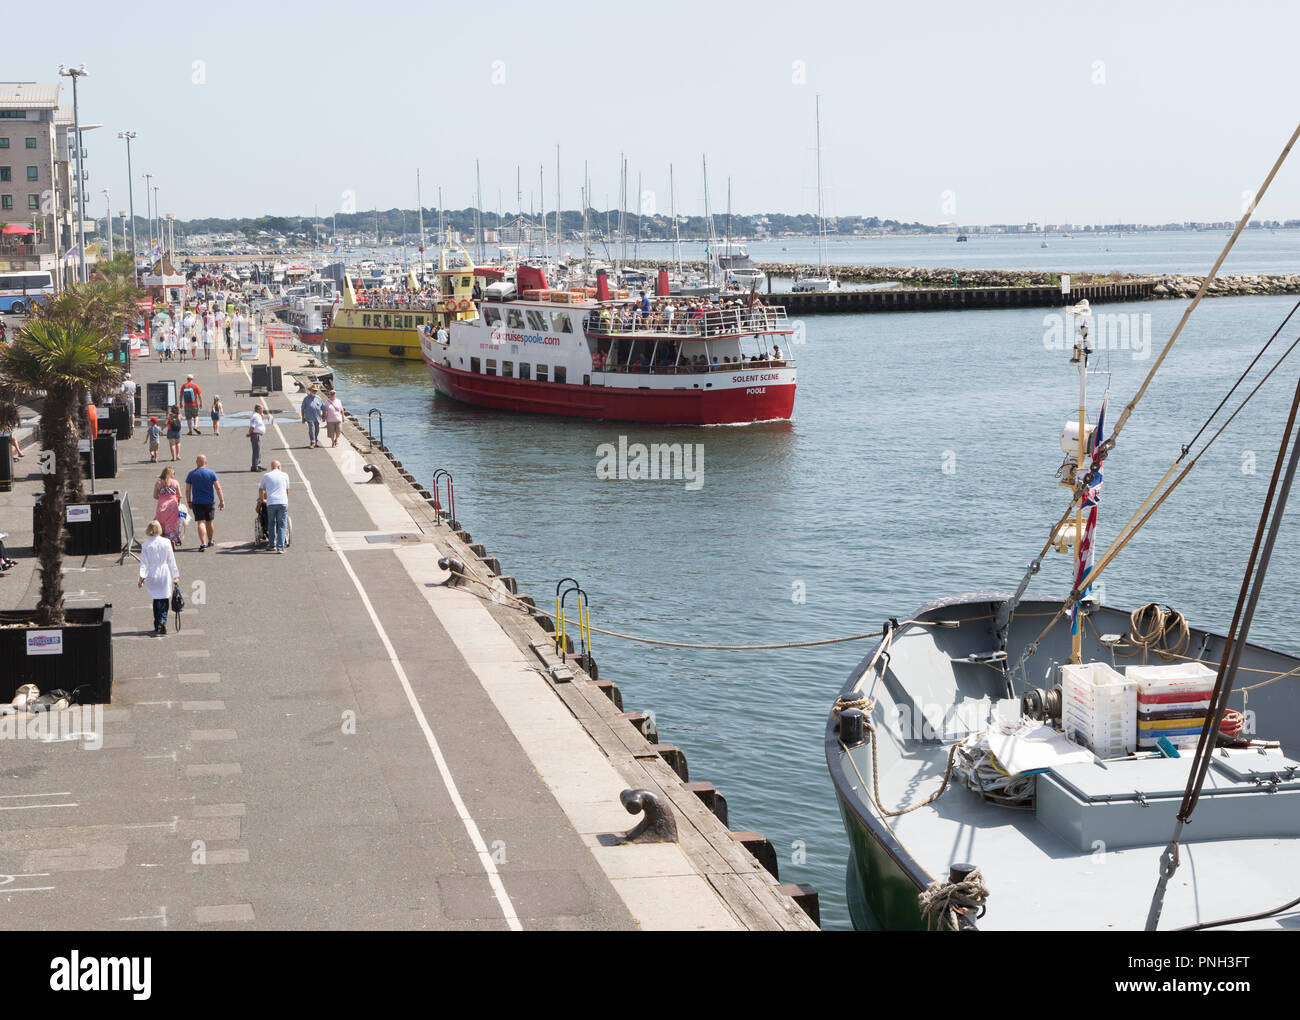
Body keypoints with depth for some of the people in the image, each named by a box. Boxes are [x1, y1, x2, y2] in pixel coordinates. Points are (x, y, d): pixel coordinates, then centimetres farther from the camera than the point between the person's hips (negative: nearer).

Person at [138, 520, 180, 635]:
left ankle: (157, 626, 11)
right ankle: (163, 621, -17)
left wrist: (142, 577, -4)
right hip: (165, 574, 0)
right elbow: (171, 560, 2)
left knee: (156, 600, 10)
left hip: (153, 575, 0)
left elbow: (144, 563, -6)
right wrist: (175, 576, 8)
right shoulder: (166, 542, -3)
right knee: (165, 600, 4)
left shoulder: (146, 545, -4)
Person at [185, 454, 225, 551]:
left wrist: (189, 502, 12)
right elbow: (218, 488, -5)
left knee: (201, 522, -7)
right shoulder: (211, 473, -2)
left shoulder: (191, 474, -2)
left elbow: (187, 490, 1)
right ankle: (210, 541, 33)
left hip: (197, 502, -1)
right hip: (210, 502, 1)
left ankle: (203, 543, -21)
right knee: (209, 522, 16)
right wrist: (222, 501, -2)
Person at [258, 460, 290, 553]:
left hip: (271, 503, 1)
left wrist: (262, 500, 43)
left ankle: (271, 545, 15)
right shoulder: (284, 475, 12)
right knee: (281, 525, 2)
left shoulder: (266, 476, 12)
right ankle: (280, 547, -4)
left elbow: (261, 490, 25)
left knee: (271, 524, 16)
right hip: (283, 503, 0)